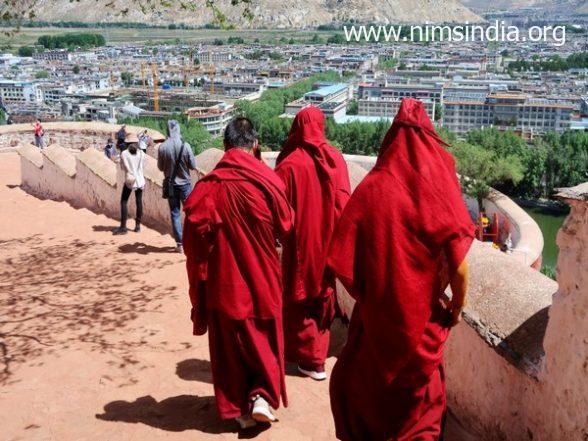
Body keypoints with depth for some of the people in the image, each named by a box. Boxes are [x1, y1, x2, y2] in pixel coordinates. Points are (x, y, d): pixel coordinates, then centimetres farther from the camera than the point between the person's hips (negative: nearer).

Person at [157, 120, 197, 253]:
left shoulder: (162, 147, -9)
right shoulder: (185, 146, -13)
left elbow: (160, 167, 1)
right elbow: (193, 165, -7)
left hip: (171, 184, 1)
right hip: (185, 183, -1)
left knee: (175, 214, 7)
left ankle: (180, 243, 6)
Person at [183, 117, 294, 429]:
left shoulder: (209, 184, -11)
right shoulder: (267, 180, -12)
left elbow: (195, 235, -11)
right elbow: (286, 227, -4)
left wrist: (200, 277, 3)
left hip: (223, 280, 0)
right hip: (262, 278, 0)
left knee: (229, 345, 15)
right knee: (264, 339, 19)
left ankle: (237, 407, 22)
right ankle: (262, 396, 9)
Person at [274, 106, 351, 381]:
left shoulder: (290, 164, -15)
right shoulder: (336, 158, -4)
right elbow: (344, 201, -3)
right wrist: (336, 232, 8)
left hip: (301, 243, -4)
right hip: (329, 240, 4)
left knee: (301, 300, 10)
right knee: (323, 297, 19)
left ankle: (311, 360, 15)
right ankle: (318, 352, 30)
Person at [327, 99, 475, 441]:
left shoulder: (370, 189, -12)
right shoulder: (440, 194, -14)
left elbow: (342, 264, -12)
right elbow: (459, 269, -14)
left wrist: (365, 294, 7)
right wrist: (457, 306, 5)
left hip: (375, 316, 0)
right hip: (423, 320, 0)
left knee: (357, 386, 25)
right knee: (420, 399, 23)